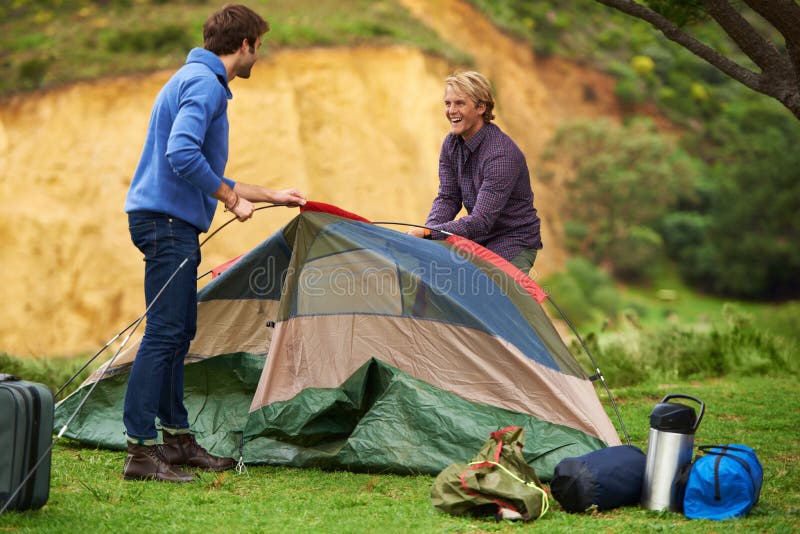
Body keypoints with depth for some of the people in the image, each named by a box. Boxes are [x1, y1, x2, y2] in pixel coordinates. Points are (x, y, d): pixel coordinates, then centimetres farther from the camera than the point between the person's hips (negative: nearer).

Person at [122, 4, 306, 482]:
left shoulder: (198, 80, 22)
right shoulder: (204, 83, -12)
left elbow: (207, 174, 28)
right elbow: (182, 155, -27)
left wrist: (273, 196, 32)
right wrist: (232, 198, -14)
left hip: (174, 223, 11)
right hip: (167, 220, -11)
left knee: (180, 331, 14)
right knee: (164, 332, -12)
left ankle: (177, 438, 21)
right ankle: (141, 450, -12)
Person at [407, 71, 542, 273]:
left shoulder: (502, 154, -26)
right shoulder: (451, 144, 1)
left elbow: (481, 221, -30)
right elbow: (447, 199, 1)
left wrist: (429, 233, -35)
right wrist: (427, 230, -19)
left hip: (514, 244, -7)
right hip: (480, 238, 7)